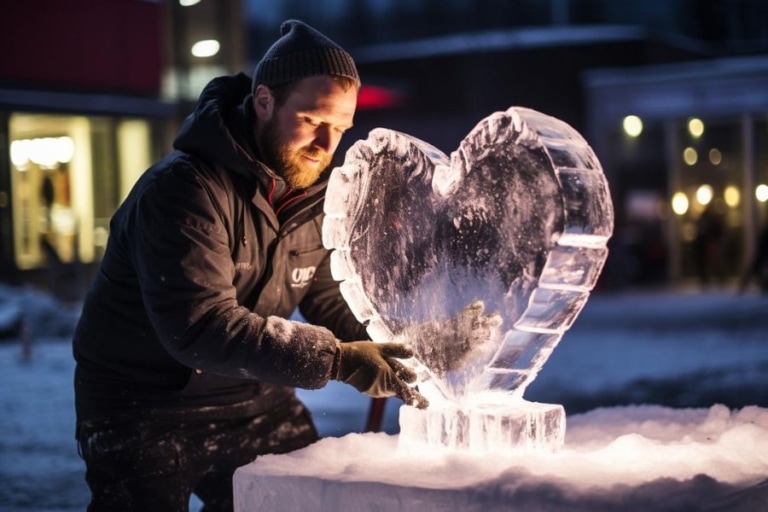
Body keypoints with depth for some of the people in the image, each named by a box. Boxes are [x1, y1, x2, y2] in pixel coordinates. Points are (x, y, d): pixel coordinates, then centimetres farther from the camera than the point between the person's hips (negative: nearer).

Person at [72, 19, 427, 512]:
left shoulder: (316, 196, -1)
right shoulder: (184, 189, -25)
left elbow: (333, 303, 0)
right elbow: (201, 327, -35)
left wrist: (396, 355, -20)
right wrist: (336, 360, -38)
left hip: (253, 398, 7)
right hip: (143, 412, -6)